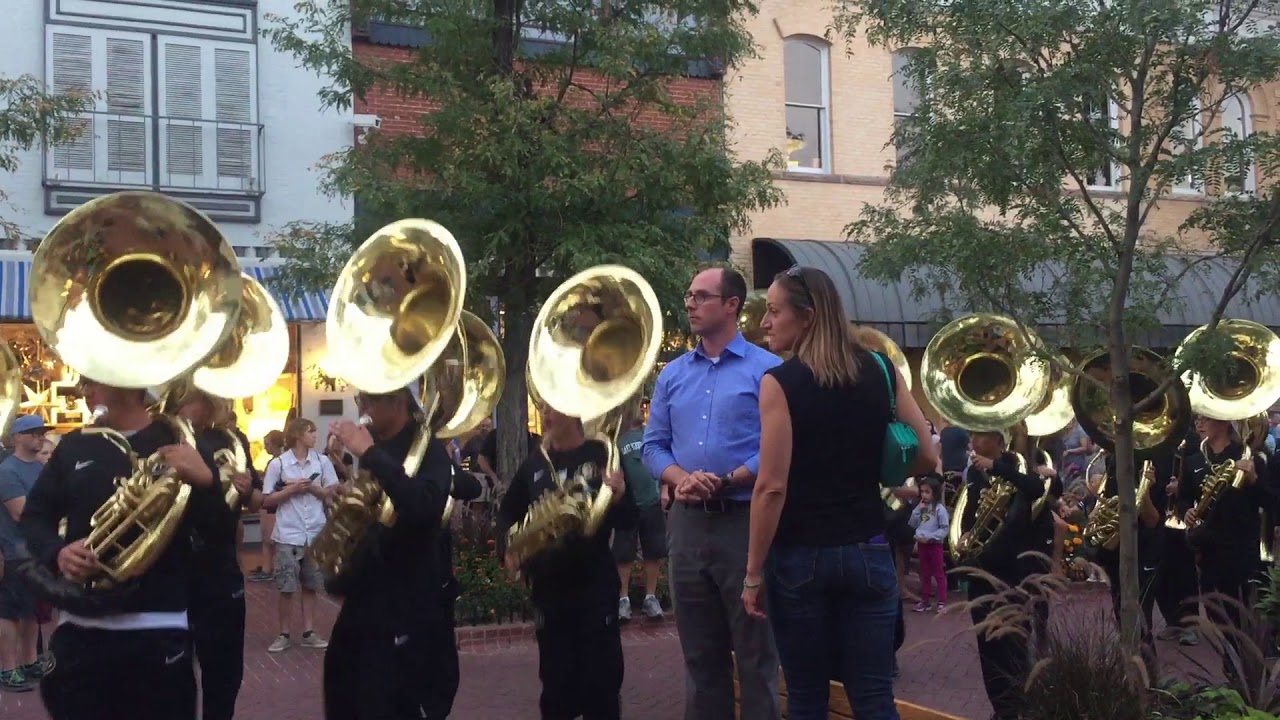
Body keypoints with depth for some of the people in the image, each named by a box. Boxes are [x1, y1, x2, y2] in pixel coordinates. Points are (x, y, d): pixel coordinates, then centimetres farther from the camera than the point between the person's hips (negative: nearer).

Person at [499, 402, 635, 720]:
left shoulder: (602, 456, -5)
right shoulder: (534, 464, 7)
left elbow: (626, 522, -6)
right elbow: (508, 513, 19)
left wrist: (619, 498, -28)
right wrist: (509, 549, 1)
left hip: (595, 585, -3)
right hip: (547, 586, 4)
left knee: (601, 681, 1)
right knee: (556, 681, 9)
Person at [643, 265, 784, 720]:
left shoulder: (766, 370, -5)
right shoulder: (672, 374, 12)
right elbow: (653, 445, 10)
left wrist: (725, 482, -19)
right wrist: (681, 479, -9)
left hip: (745, 520, -5)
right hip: (687, 522, 5)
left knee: (755, 653, 2)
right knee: (700, 653, 14)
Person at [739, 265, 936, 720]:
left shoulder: (780, 382, -11)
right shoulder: (882, 370, 2)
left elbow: (772, 487, -14)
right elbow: (927, 457, 5)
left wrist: (753, 574, -7)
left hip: (800, 557, -3)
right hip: (868, 552, 3)